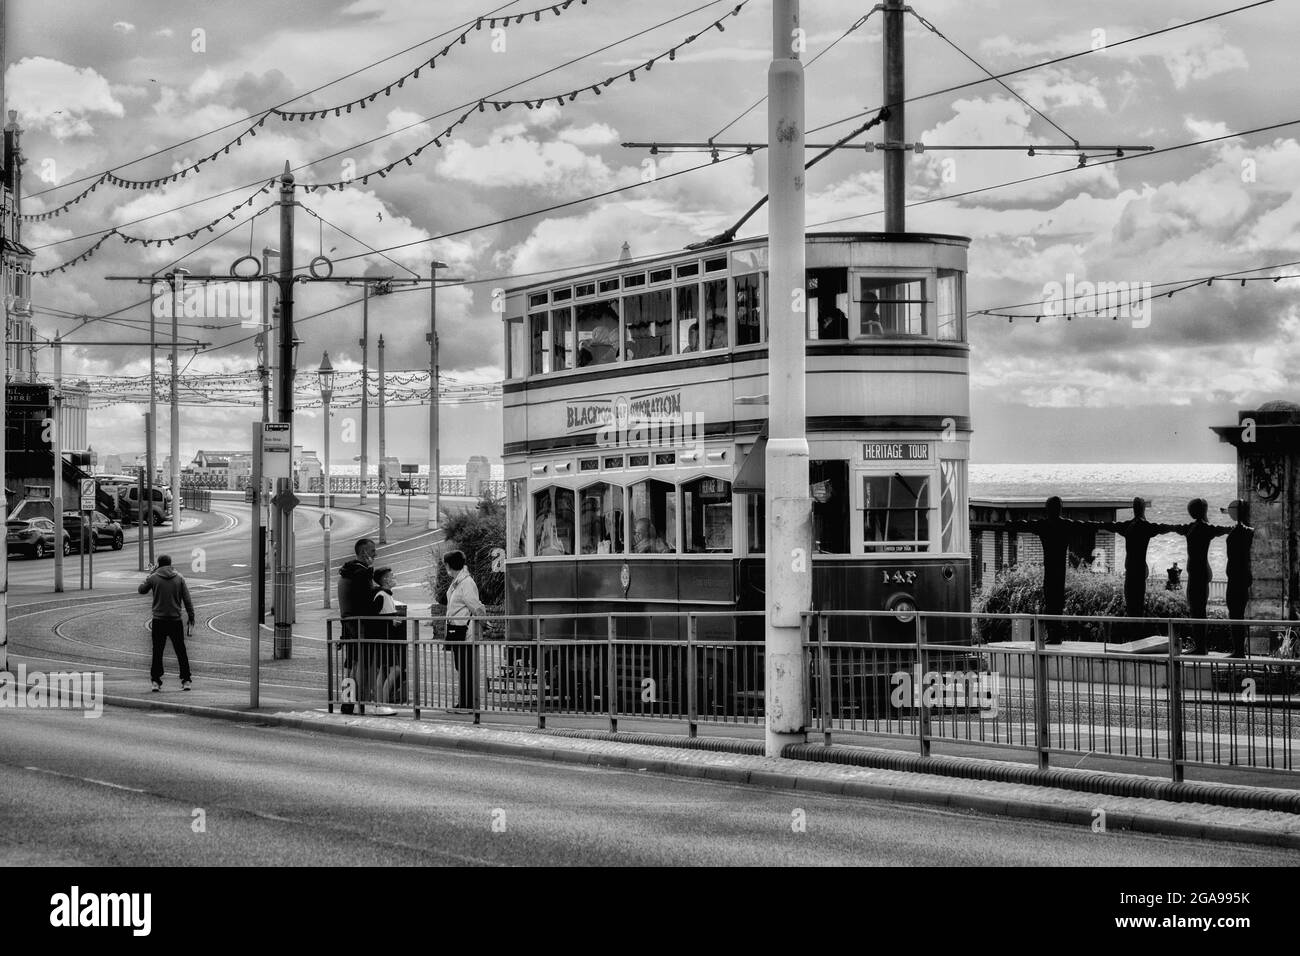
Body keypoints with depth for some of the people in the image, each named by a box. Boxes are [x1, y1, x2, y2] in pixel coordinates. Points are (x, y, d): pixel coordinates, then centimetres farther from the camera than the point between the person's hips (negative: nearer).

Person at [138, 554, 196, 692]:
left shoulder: (153, 578, -2)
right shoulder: (179, 578, 1)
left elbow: (141, 590, 15)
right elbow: (187, 600, 0)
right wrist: (191, 619, 5)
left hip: (159, 621, -1)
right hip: (176, 620, 1)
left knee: (157, 652, 6)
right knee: (181, 651, 8)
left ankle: (155, 681, 2)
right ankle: (186, 681, 8)